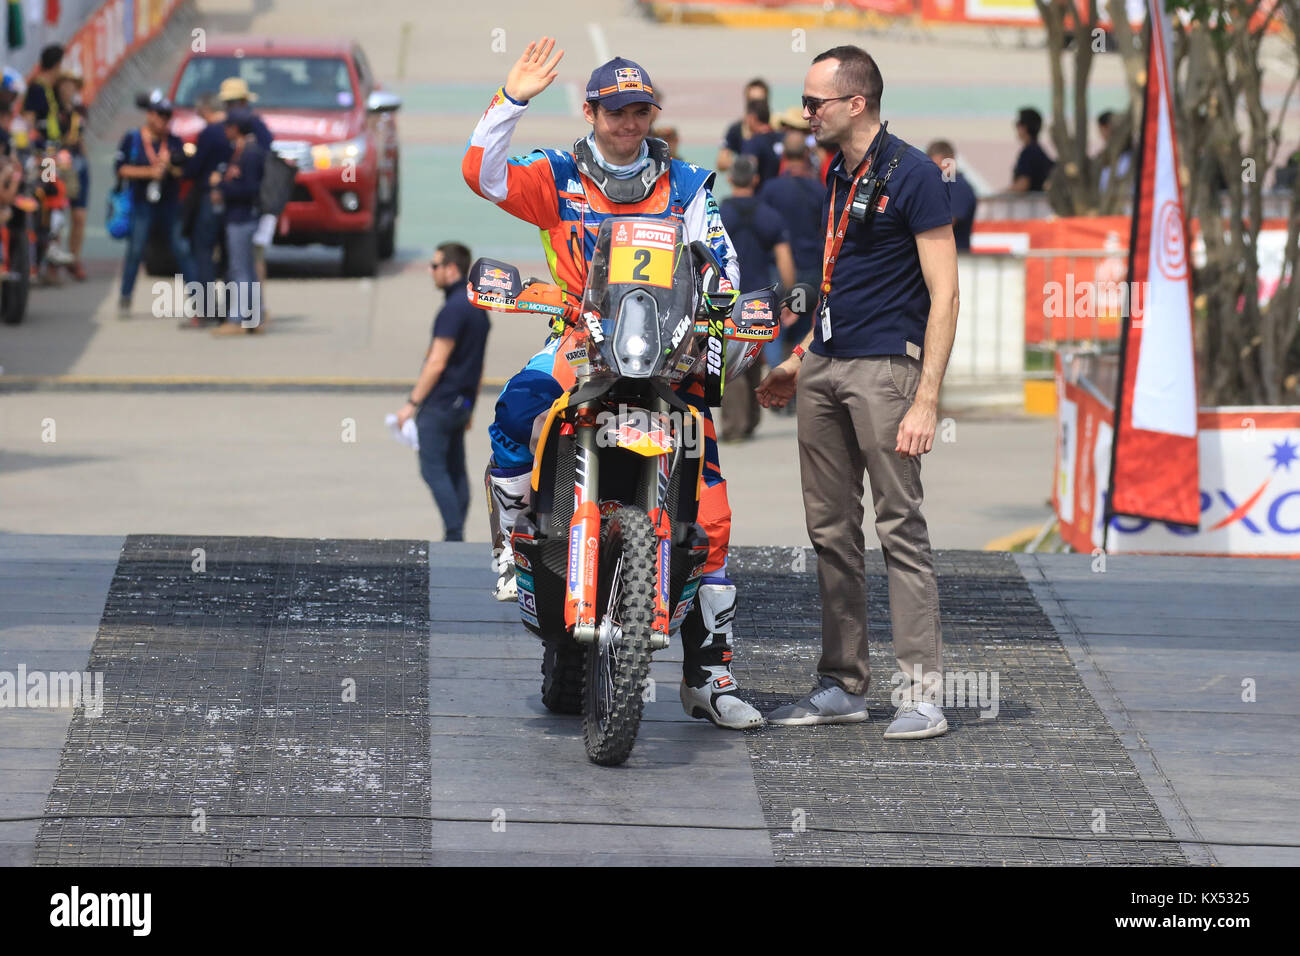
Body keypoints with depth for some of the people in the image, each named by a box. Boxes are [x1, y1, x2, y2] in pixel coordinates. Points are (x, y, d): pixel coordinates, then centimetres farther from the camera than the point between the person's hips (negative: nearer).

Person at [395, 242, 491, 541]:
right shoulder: (478, 307, 13)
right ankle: (457, 537, 13)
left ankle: (454, 535, -12)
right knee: (456, 469, 12)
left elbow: (436, 364, -20)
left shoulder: (454, 309, -17)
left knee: (433, 469, -7)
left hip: (440, 403, -10)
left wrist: (412, 403, -16)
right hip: (461, 402, 10)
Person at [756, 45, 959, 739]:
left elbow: (943, 294, -13)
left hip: (884, 367, -8)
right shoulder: (836, 175, 16)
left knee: (901, 527, -9)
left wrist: (926, 399, -19)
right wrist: (799, 360, 27)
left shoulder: (912, 175, -10)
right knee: (831, 531, 9)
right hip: (824, 368, 8)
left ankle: (920, 693, -9)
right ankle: (842, 686, 15)